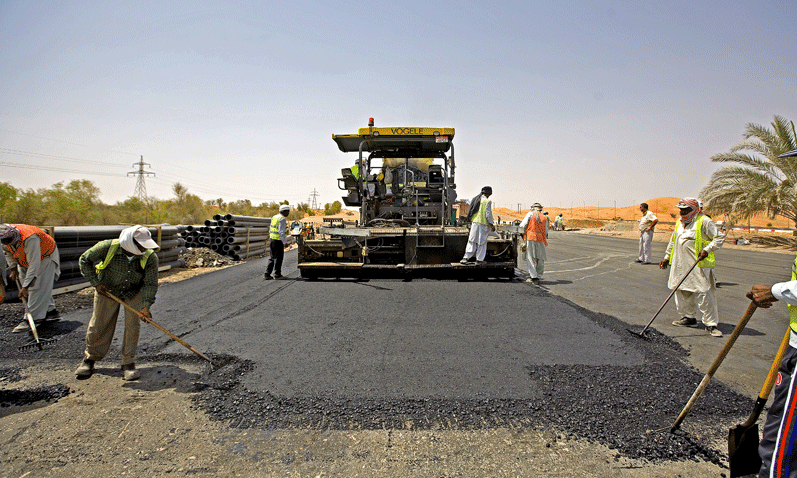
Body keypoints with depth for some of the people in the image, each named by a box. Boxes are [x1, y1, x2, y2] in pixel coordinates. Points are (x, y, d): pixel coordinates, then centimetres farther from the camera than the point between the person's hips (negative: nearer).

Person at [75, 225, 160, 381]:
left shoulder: (151, 258, -24)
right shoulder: (108, 247, -26)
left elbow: (151, 283, -20)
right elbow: (85, 260, -9)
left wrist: (146, 305, -32)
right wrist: (96, 283, -13)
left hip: (134, 292, 0)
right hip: (107, 290, 0)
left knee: (133, 324, -10)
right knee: (99, 324, 5)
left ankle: (128, 363, 4)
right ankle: (89, 359, 27)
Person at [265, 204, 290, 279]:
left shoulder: (274, 217, 14)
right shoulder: (282, 219, -13)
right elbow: (281, 232, -19)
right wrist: (284, 242, -16)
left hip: (272, 240, 8)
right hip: (278, 241, -8)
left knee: (271, 258, 13)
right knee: (278, 258, 2)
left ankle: (267, 274, 10)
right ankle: (277, 274, 8)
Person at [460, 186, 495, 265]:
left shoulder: (475, 199, 10)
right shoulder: (487, 201, -9)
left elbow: (470, 212, 15)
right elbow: (488, 214, -11)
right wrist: (492, 225, -3)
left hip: (474, 223, 5)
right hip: (483, 224, -5)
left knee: (472, 241, 7)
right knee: (482, 242, 4)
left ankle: (466, 258, -1)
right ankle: (479, 260, 8)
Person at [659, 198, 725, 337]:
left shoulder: (704, 222, -5)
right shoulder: (680, 223, 17)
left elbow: (719, 238, -6)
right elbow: (673, 241, 27)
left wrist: (707, 250, -19)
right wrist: (667, 257, 26)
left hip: (699, 264, -7)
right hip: (680, 265, 8)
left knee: (703, 293, -11)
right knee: (683, 291, 12)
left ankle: (711, 324, -5)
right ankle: (689, 317, 27)